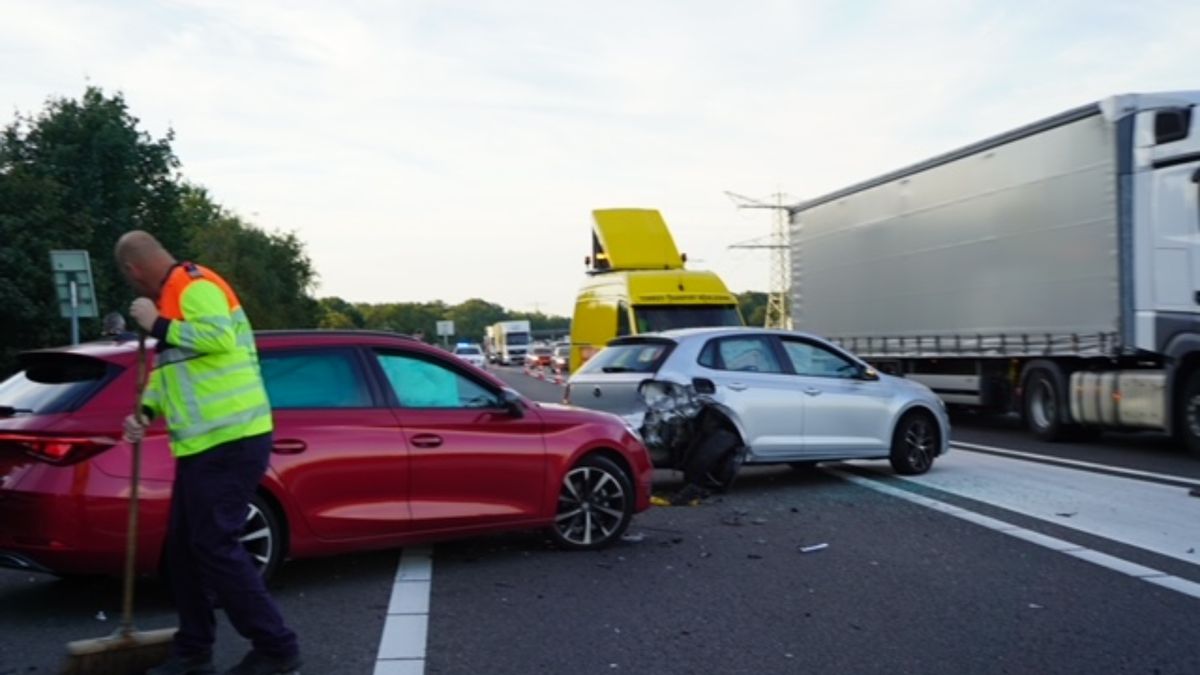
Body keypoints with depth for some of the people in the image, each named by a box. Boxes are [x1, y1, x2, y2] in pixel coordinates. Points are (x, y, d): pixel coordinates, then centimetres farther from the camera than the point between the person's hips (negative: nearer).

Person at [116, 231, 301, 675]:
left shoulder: (196, 285, -11)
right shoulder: (173, 294, 21)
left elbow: (220, 338, -29)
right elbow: (169, 367, 25)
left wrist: (158, 325, -18)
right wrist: (146, 410, 8)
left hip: (229, 443, -10)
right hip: (205, 445, 10)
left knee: (214, 547, -8)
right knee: (183, 547, 14)